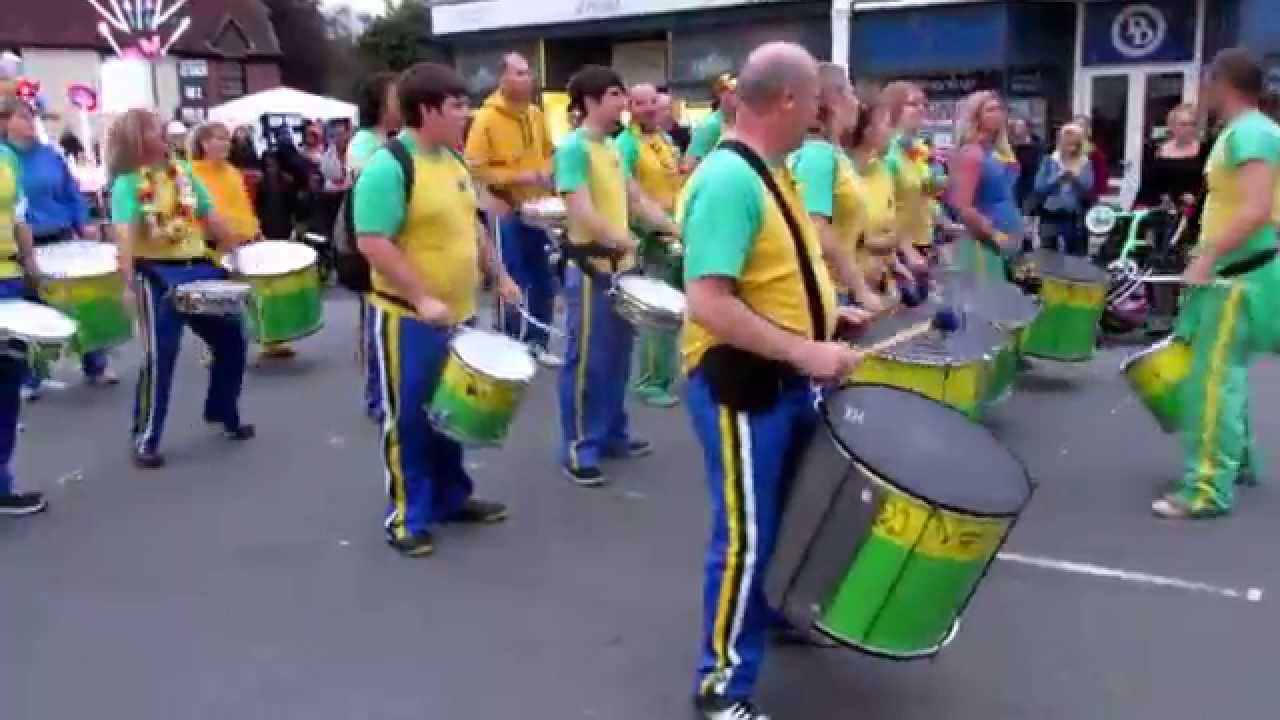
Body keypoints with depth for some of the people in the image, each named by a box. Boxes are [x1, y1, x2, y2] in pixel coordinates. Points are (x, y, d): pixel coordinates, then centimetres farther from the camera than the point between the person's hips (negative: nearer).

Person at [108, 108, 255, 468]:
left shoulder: (183, 171, 8)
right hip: (157, 274, -7)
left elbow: (209, 218, 15)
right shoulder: (127, 183, -11)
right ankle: (145, 440, 9)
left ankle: (225, 414, 31)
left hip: (198, 267, 7)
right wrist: (128, 283, -36)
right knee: (159, 357, -5)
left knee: (231, 339, 11)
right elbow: (124, 235, -24)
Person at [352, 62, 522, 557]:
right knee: (410, 419, 3)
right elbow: (372, 243, -24)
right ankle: (407, 516, 15)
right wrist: (422, 298, -27)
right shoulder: (387, 167, -18)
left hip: (459, 312, 8)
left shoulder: (454, 160, 9)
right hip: (408, 318, -8)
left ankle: (452, 497, 32)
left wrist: (499, 276, 16)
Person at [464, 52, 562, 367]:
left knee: (544, 282, 12)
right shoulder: (486, 118, -12)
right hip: (508, 213, -6)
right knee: (513, 284, -1)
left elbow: (549, 153, 22)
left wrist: (546, 173, 0)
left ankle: (537, 343, 26)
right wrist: (517, 177, -21)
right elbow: (475, 169, -16)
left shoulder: (536, 115, 8)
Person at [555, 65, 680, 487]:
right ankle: (578, 448, 8)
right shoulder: (573, 148, -14)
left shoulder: (612, 147, 13)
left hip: (620, 266, 9)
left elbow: (636, 200, 16)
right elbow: (582, 212, -23)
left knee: (617, 358, 15)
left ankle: (612, 434, 28)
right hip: (591, 269, -9)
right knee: (587, 361, -2)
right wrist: (621, 239, -32)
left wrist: (675, 229, 6)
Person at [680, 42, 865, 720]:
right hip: (738, 381, -10)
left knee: (793, 514, 24)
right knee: (746, 535, 1)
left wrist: (827, 313, 14)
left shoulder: (771, 171, 8)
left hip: (784, 377, 10)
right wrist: (804, 351, -28)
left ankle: (781, 613, 48)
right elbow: (707, 302, -30)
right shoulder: (728, 180, -23)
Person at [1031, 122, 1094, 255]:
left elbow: (1088, 191, -4)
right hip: (1051, 218, -1)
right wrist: (1059, 177, -17)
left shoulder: (1085, 164, 5)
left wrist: (1076, 176, -17)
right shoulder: (1049, 161, 2)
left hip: (1075, 219, 1)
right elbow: (1039, 189, -6)